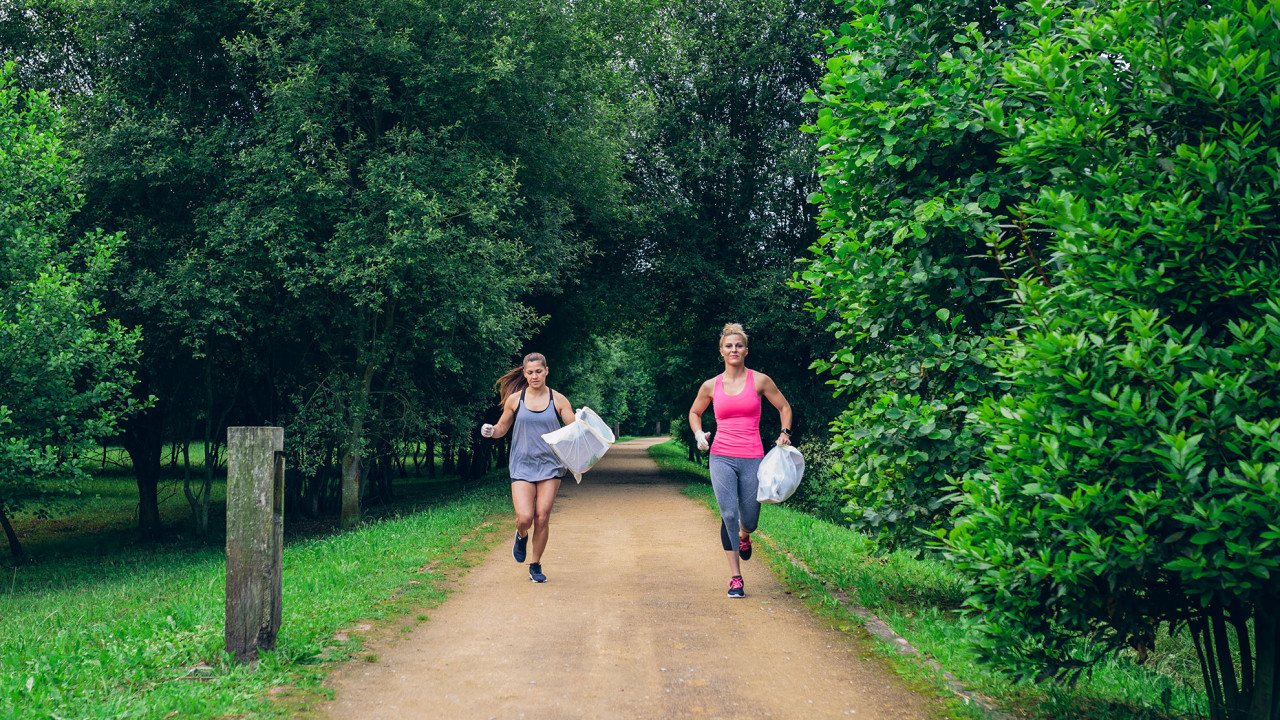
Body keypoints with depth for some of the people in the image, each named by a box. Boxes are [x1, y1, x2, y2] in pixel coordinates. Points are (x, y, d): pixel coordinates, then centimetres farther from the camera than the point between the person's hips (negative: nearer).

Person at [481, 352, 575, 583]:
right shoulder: (515, 399, 2)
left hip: (550, 466, 0)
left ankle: (535, 565, 18)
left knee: (542, 518, -2)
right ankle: (521, 536, 25)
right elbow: (502, 428, 12)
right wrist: (490, 431, -9)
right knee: (525, 518, -13)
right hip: (522, 465, 0)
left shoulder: (558, 400, 2)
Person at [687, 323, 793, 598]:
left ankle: (744, 536, 44)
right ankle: (735, 578, 1)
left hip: (752, 458, 0)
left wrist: (784, 433, 0)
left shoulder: (760, 381, 1)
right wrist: (699, 434, 4)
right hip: (721, 457, 0)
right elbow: (694, 413, 22)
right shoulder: (711, 386, 5)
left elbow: (784, 407, 13)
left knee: (749, 520, 4)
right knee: (728, 515, -10)